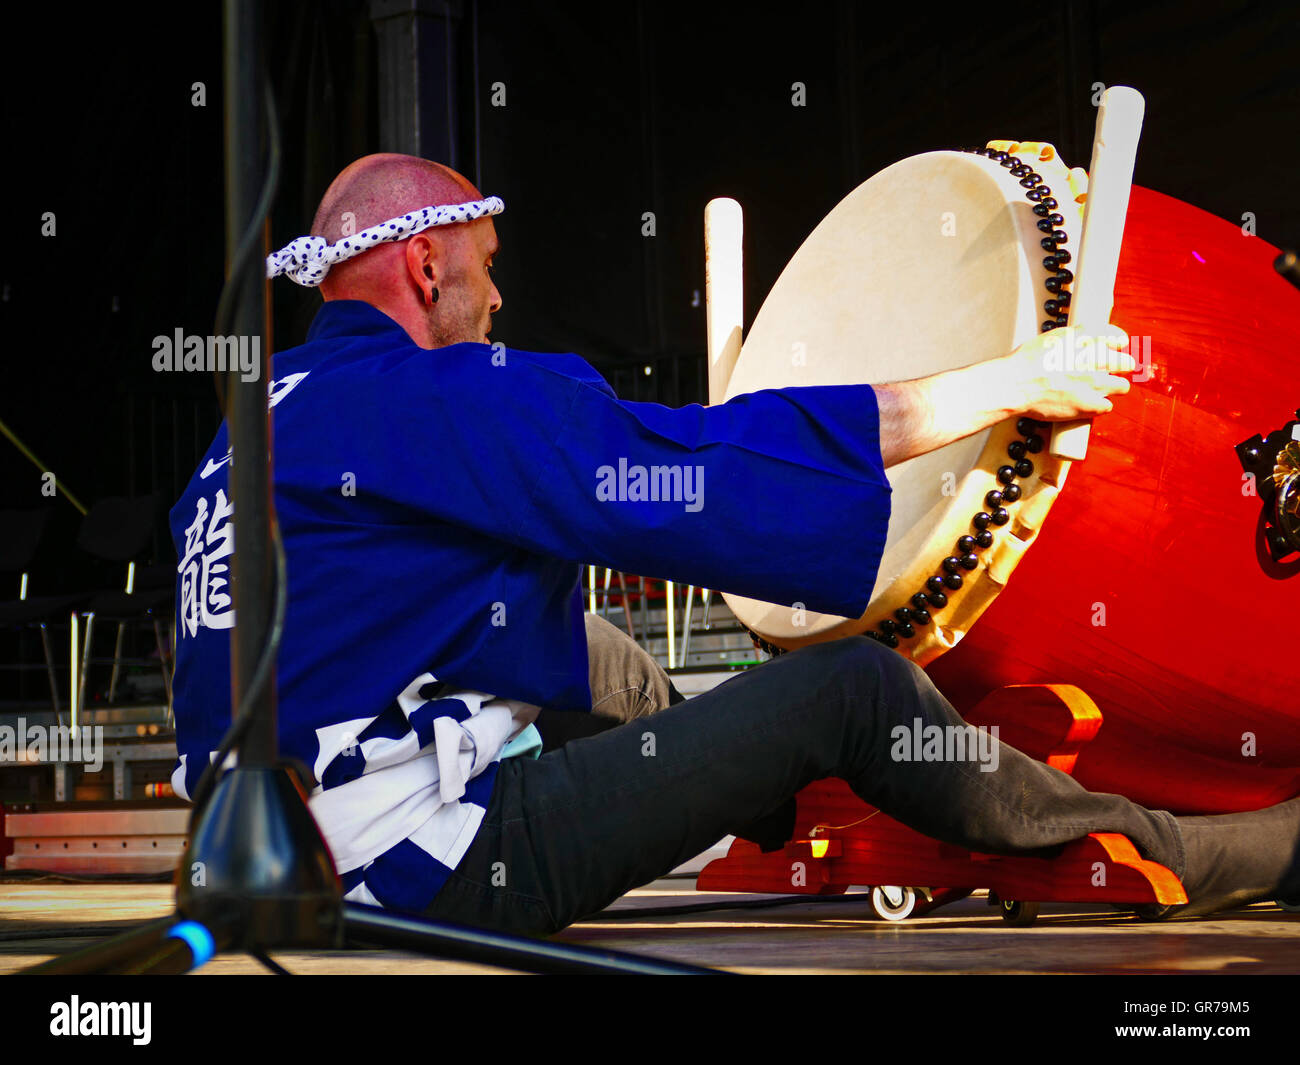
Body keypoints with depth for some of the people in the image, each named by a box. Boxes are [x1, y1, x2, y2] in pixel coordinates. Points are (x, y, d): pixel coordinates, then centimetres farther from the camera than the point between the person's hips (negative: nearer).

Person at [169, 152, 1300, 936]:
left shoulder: (272, 406, 14)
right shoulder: (430, 398, -13)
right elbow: (708, 464, -14)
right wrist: (1008, 383, -8)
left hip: (284, 860, 9)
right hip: (425, 871, -9)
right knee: (852, 686, -7)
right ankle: (1178, 857, 6)